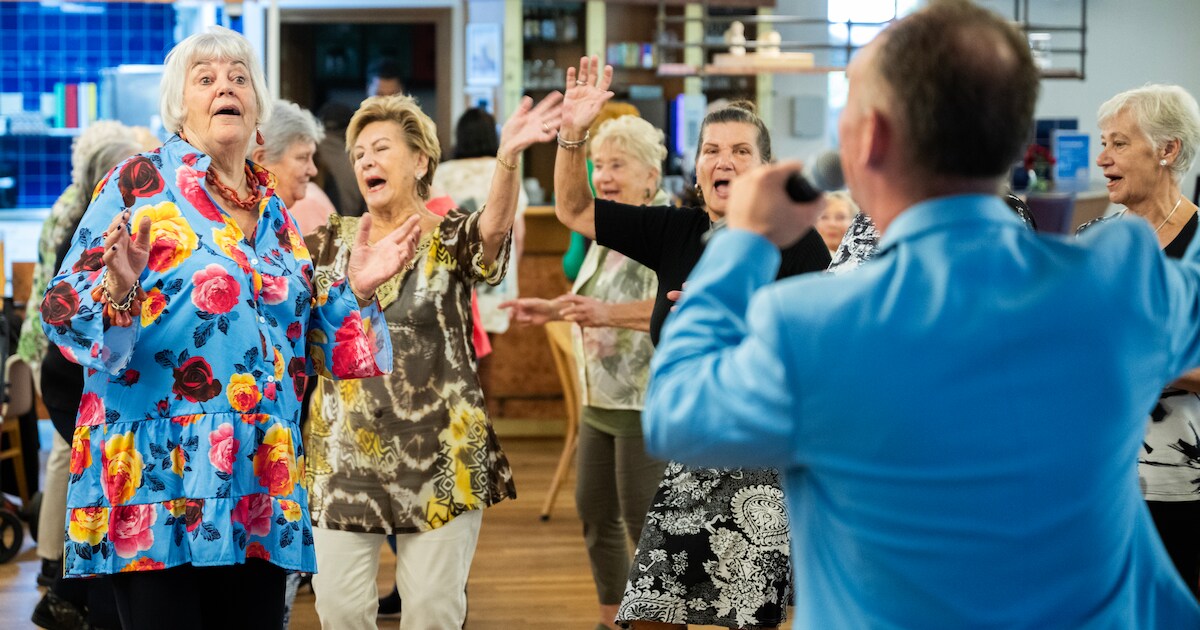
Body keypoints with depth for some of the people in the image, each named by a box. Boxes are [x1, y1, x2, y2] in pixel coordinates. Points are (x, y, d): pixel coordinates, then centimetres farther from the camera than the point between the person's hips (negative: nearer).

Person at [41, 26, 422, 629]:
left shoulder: (274, 213, 17)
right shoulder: (140, 183, 1)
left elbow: (306, 342, 22)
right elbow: (64, 311, -6)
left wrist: (356, 287, 7)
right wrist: (118, 288, -26)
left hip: (259, 489, 5)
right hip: (160, 482, -5)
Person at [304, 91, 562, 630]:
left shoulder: (451, 240, -1)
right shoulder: (330, 242, 10)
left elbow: (495, 226, -22)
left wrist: (507, 156, -43)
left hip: (437, 457, -2)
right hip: (343, 457, 3)